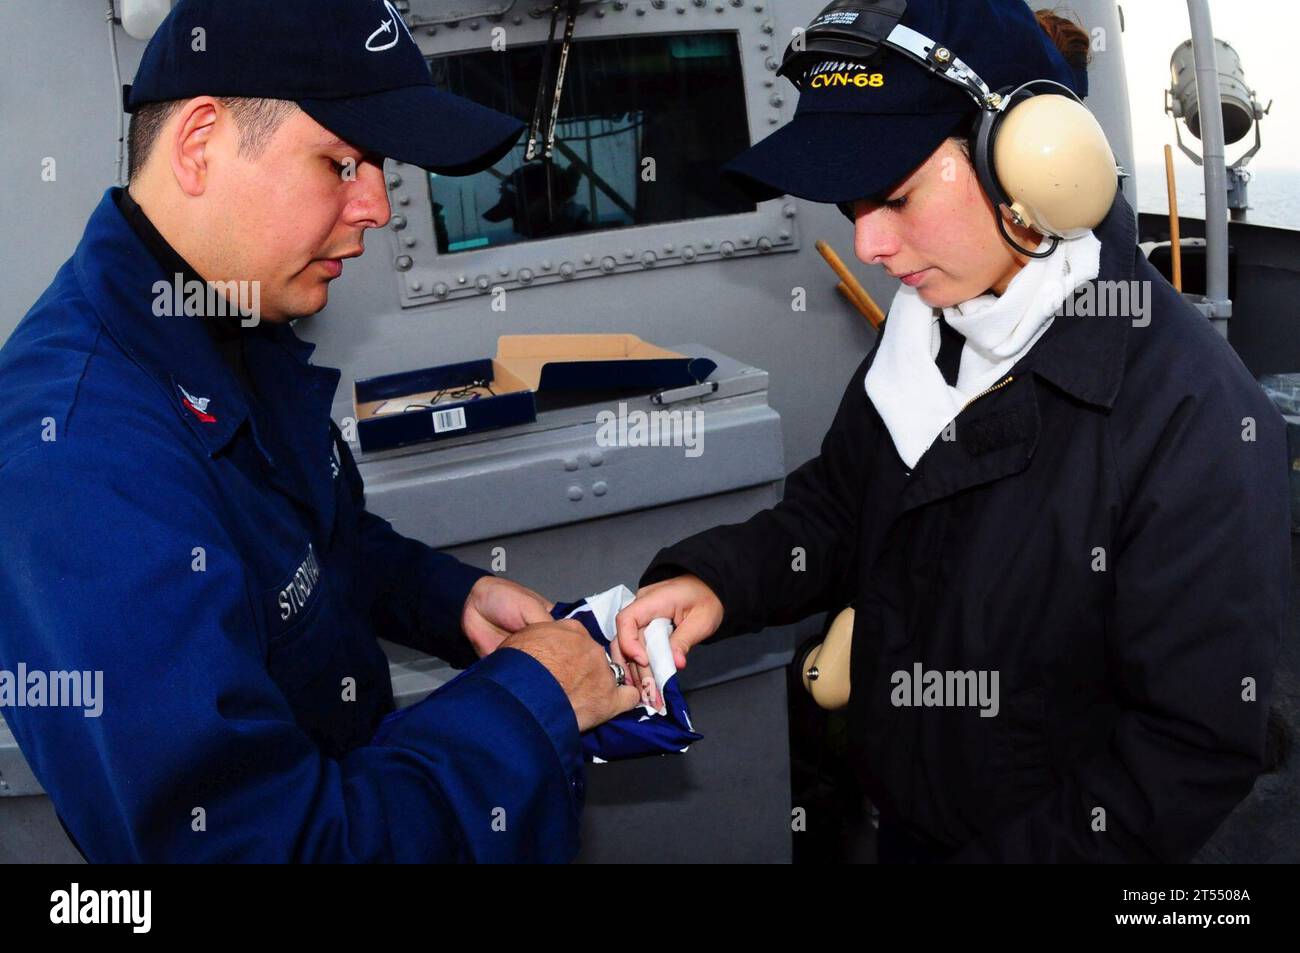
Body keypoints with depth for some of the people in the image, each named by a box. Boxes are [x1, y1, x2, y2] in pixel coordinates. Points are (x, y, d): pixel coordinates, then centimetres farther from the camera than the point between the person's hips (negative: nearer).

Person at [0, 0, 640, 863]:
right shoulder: (76, 461, -33)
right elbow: (262, 841, -33)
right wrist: (529, 699, -23)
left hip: (353, 756, 8)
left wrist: (452, 597, -2)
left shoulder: (244, 330, -3)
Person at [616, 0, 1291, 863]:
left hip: (1041, 838, -6)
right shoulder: (924, 330, -5)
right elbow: (836, 507, 4)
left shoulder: (1196, 418, -28)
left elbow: (1197, 747, -24)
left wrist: (1002, 855, -22)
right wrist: (718, 580, -14)